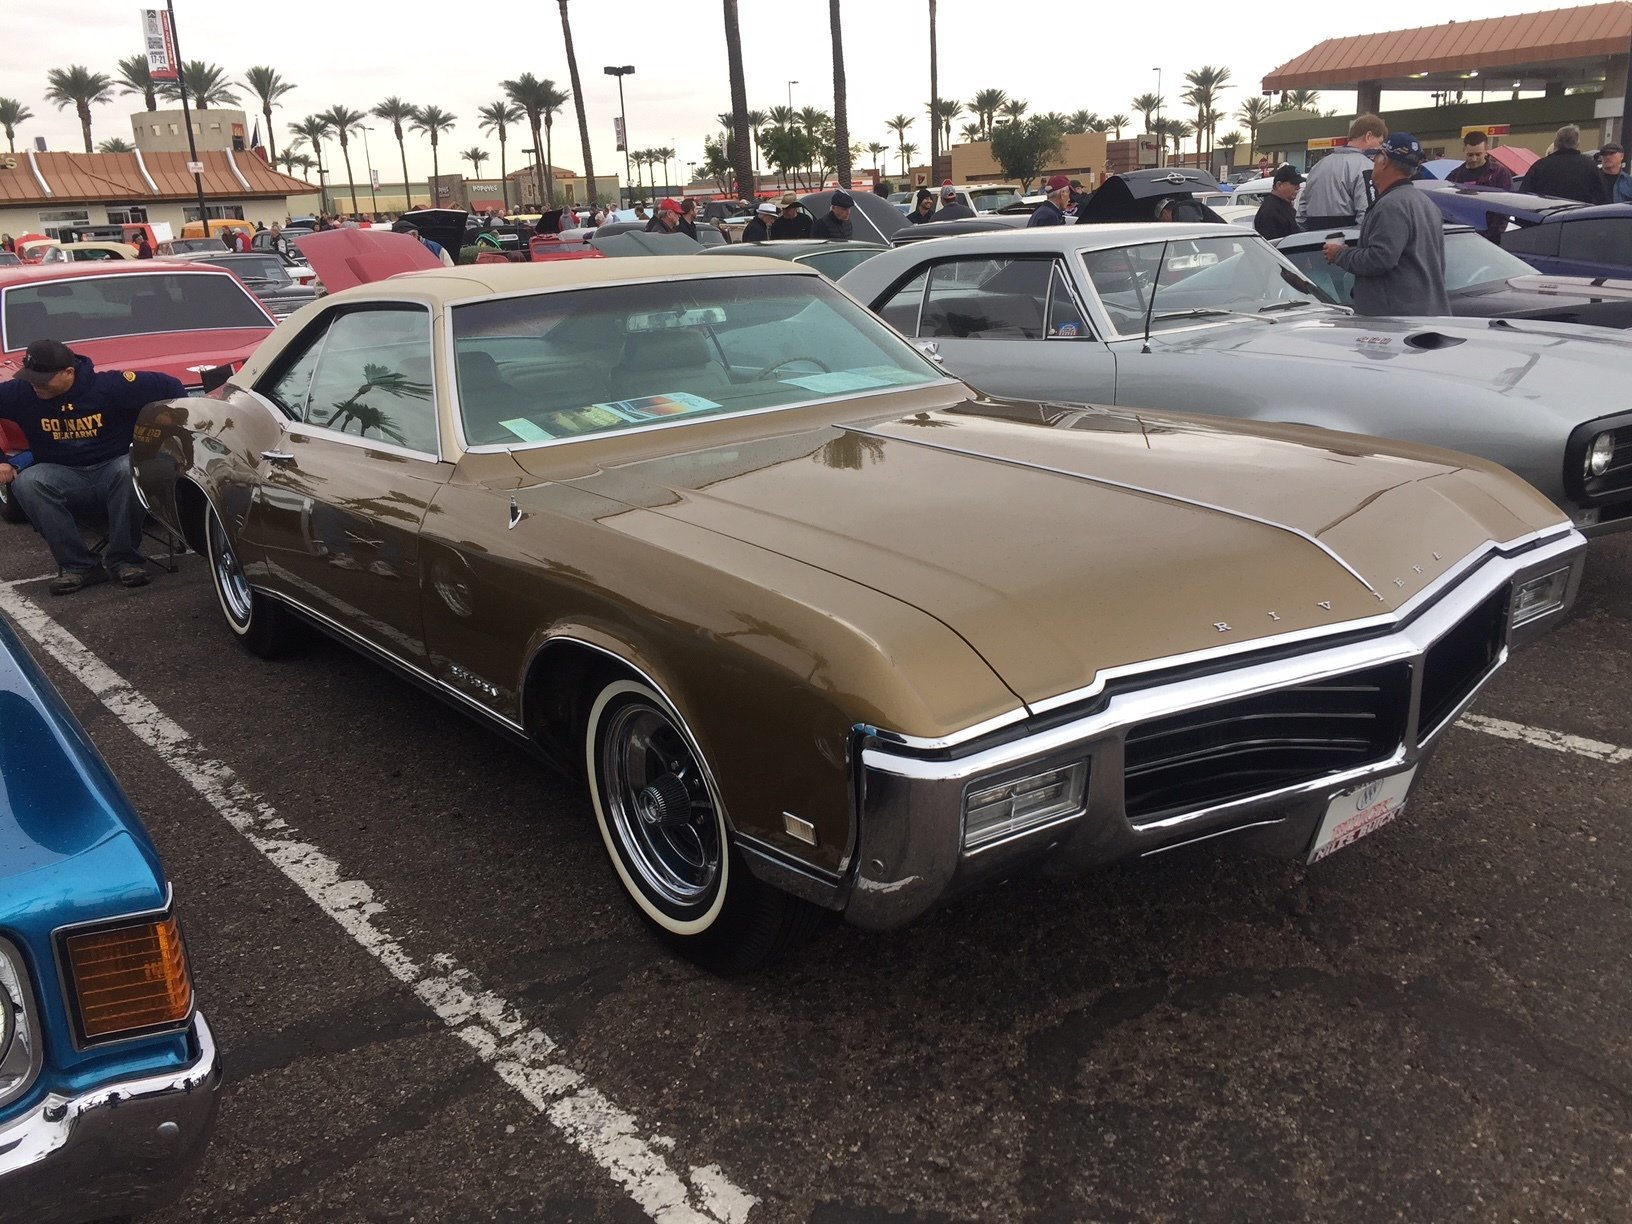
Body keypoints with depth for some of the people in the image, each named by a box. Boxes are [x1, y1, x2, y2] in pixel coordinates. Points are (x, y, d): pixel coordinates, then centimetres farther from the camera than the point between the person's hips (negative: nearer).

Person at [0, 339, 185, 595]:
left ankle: (125, 559, -20)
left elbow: (170, 387, -14)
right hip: (64, 476, 3)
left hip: (114, 467, -2)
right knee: (26, 482, -28)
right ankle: (78, 565, -21)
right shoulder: (21, 393, -8)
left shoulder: (110, 386, -16)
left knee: (132, 469, -36)